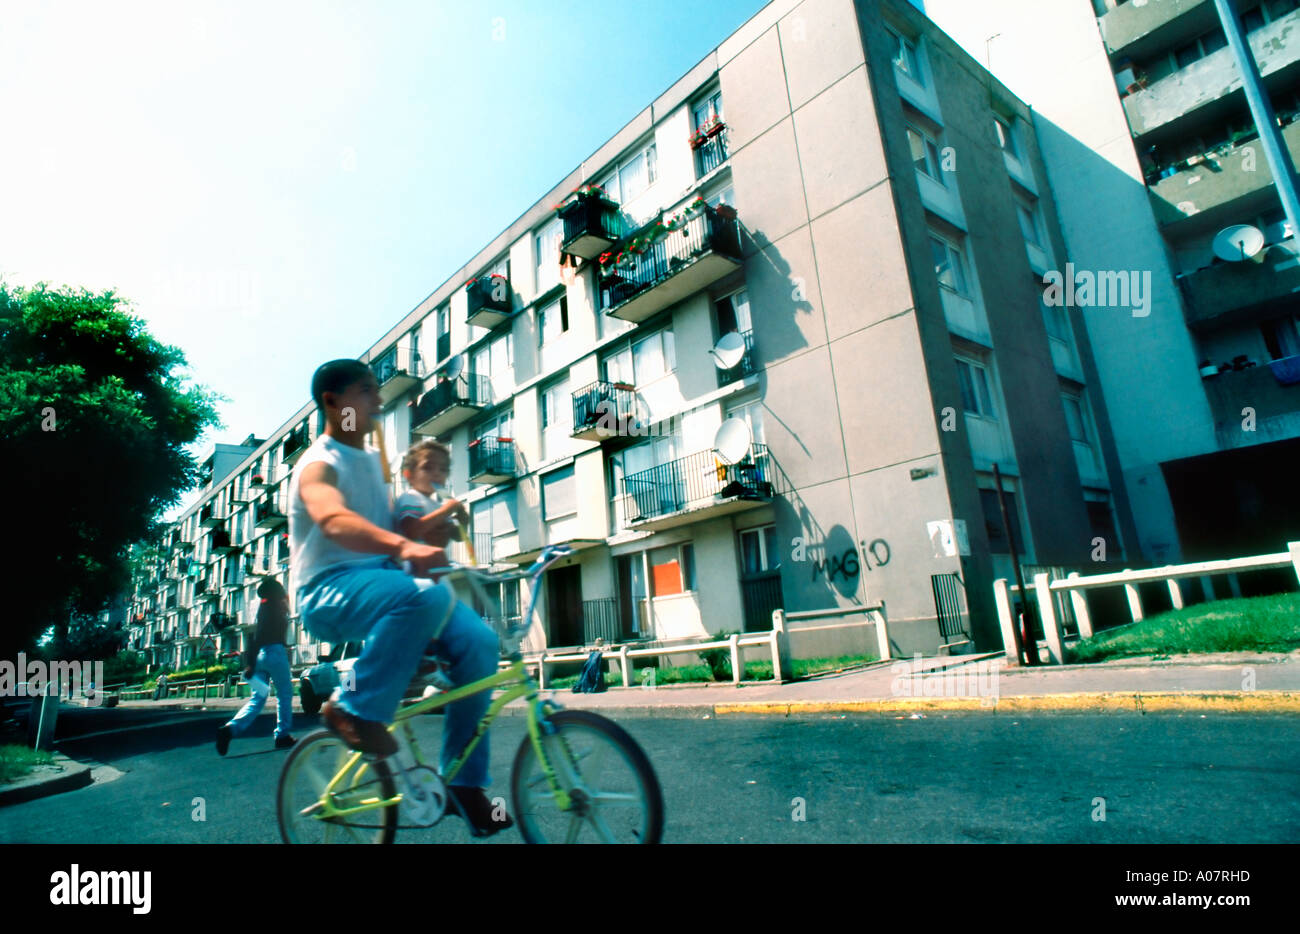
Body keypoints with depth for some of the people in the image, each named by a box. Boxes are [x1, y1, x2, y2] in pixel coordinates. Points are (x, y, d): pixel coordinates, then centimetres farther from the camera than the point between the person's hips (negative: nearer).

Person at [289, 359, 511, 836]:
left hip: (380, 578, 7)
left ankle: (464, 782, -2)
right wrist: (403, 547, -50)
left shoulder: (371, 461, 19)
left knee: (478, 640, -15)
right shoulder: (320, 464, -9)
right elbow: (334, 520, -32)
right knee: (427, 594, -38)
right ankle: (356, 709, -17)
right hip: (330, 590, -7)